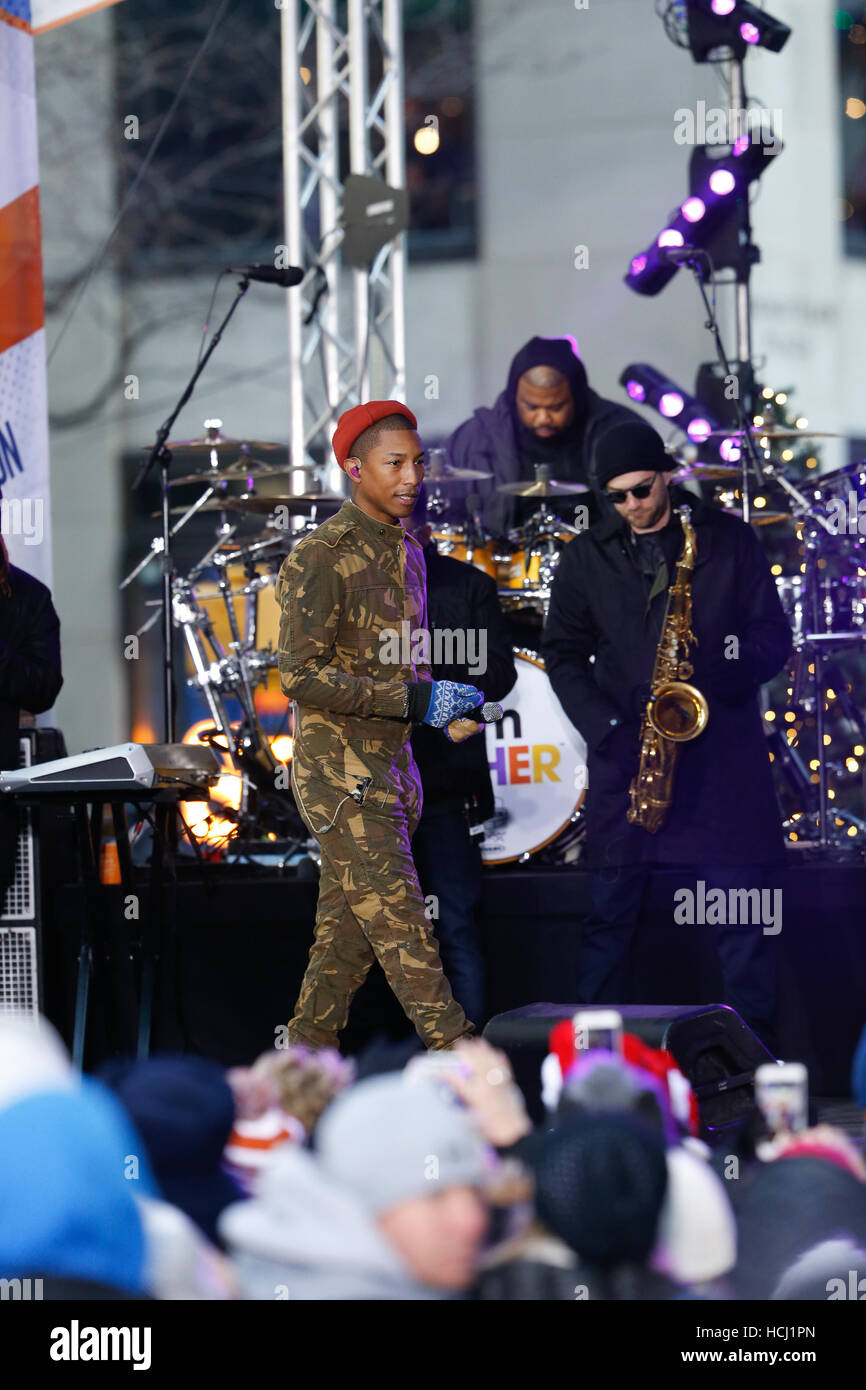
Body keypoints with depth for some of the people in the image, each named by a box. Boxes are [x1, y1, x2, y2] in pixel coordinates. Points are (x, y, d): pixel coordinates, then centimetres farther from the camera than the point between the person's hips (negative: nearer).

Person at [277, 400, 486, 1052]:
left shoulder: (408, 551, 13)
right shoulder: (320, 558, -14)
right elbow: (300, 676, -19)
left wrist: (446, 709, 9)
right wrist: (415, 701, -21)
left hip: (392, 768, 8)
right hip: (341, 771, -8)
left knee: (350, 935, 12)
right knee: (404, 932, -10)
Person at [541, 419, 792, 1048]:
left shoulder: (729, 540, 4)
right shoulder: (587, 557, 8)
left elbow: (774, 639, 3)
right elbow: (564, 655, 10)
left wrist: (715, 661, -17)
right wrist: (610, 729, -5)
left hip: (722, 749, -1)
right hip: (625, 757, 1)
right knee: (611, 914, 4)